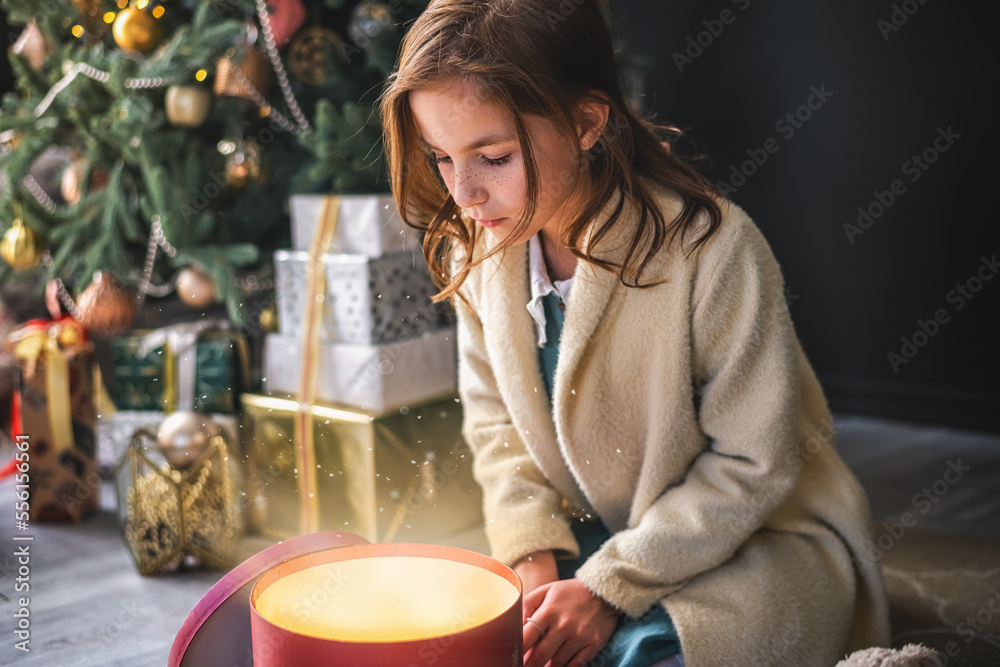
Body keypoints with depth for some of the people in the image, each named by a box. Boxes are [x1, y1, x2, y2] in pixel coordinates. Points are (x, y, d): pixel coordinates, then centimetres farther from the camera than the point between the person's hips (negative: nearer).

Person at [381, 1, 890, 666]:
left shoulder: (713, 250, -25)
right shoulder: (479, 248, -7)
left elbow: (753, 466, -18)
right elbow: (494, 420, 5)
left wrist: (611, 585, -20)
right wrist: (533, 554, -10)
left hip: (753, 538, -5)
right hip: (583, 537, 5)